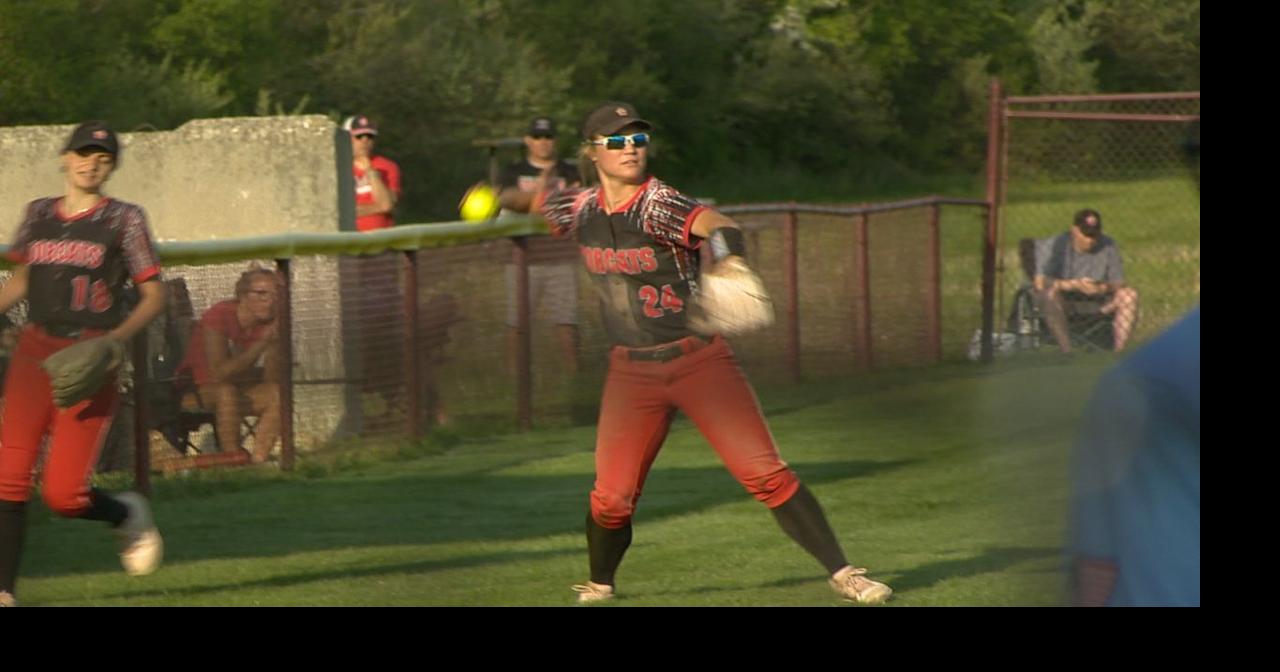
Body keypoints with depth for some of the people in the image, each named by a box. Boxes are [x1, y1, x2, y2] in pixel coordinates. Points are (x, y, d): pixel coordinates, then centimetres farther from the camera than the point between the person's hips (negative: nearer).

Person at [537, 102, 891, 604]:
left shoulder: (659, 205, -17)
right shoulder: (580, 210, -1)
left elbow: (717, 227, -40)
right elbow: (534, 200, 25)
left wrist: (727, 260, -58)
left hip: (701, 363, -4)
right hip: (631, 374, 4)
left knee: (765, 474, -11)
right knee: (612, 498, -2)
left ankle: (842, 573, -4)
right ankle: (599, 586, 25)